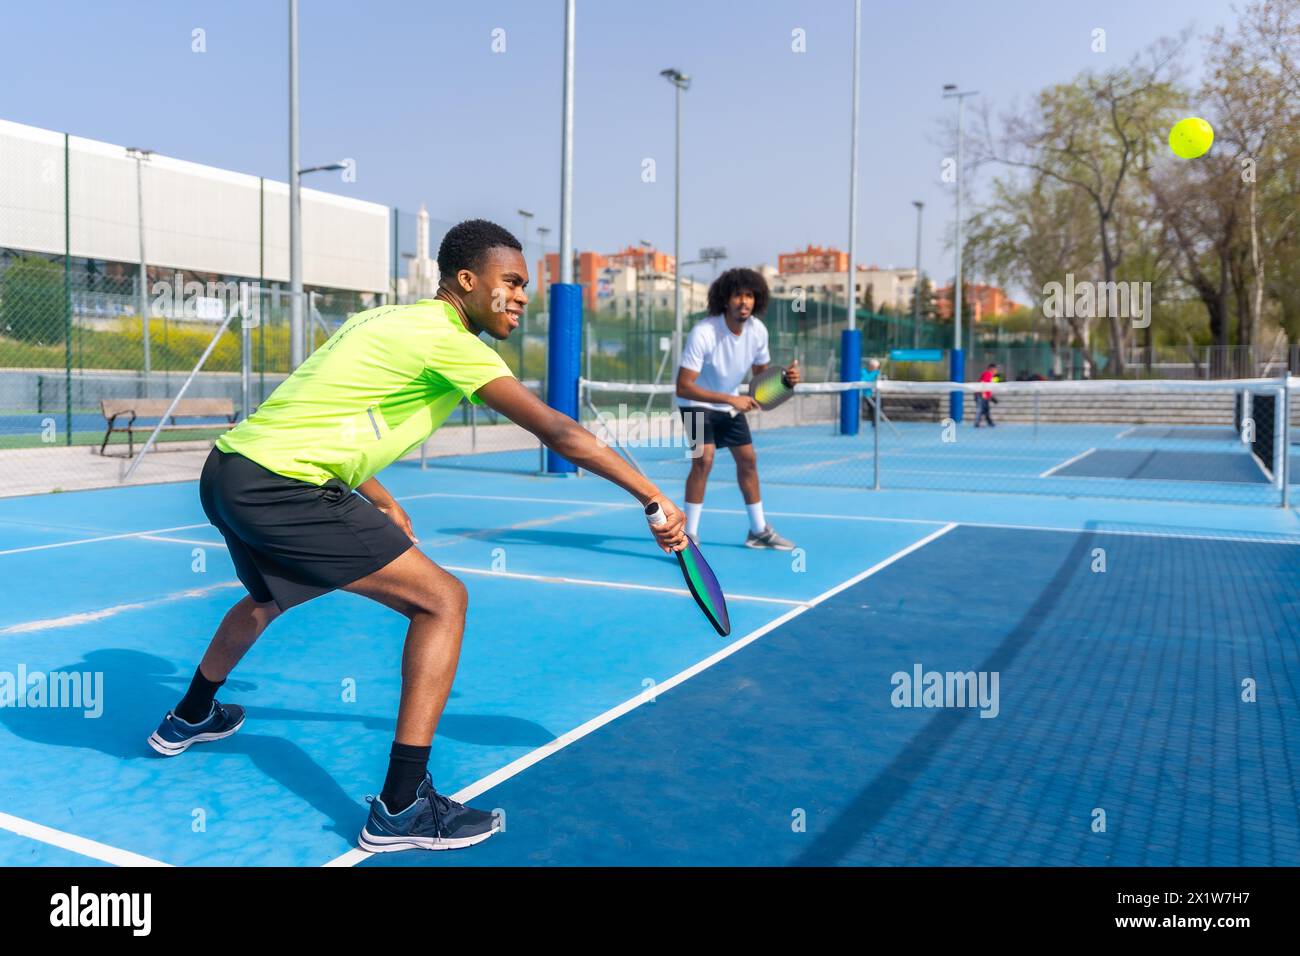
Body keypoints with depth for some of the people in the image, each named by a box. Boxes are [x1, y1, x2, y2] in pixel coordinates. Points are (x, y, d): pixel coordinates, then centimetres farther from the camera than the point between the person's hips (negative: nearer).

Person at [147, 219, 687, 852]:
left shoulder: (388, 320, 16)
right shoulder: (446, 338, -11)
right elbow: (560, 433, -18)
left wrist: (385, 505, 22)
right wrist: (654, 499, -16)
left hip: (227, 472, 10)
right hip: (278, 486, -10)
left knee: (269, 596, 37)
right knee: (441, 600, -8)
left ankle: (189, 719, 61)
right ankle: (402, 806, -8)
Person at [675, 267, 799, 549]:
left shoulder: (758, 330, -14)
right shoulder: (704, 332, -33)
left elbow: (761, 374, 3)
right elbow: (683, 387, -36)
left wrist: (785, 378, -20)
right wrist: (731, 399, -42)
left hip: (730, 402, 7)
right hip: (697, 402, -6)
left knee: (748, 459, 10)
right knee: (704, 459, -23)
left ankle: (758, 531, 25)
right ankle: (689, 534, -11)